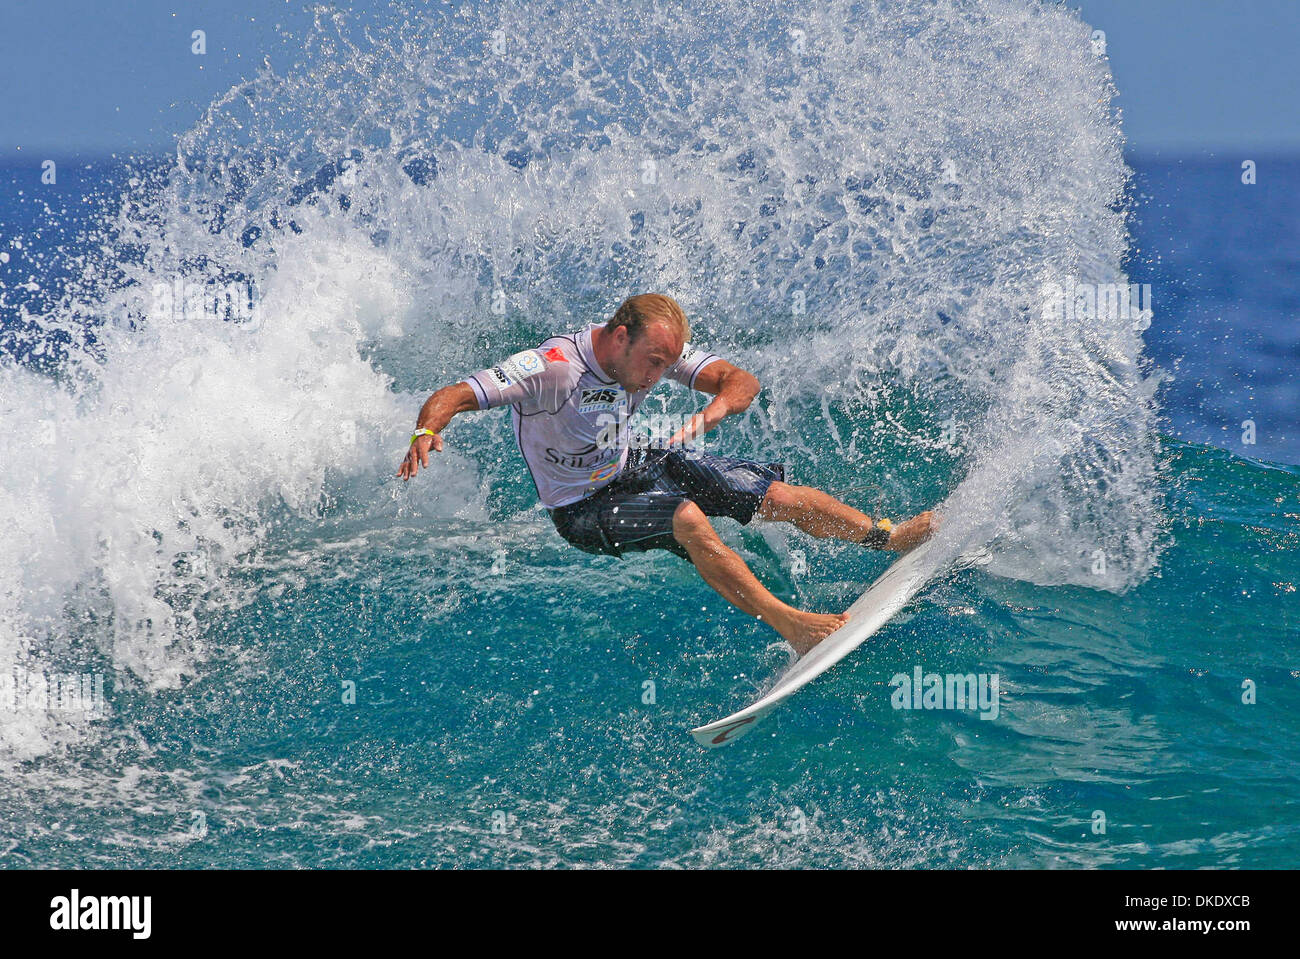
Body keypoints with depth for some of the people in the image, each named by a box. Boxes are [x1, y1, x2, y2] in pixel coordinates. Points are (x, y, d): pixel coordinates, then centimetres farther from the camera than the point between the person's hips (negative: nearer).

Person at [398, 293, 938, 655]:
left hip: (634, 464, 7)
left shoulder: (656, 348, -14)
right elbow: (450, 397, -35)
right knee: (688, 519, -34)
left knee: (780, 496, -4)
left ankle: (892, 537, 11)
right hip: (585, 509, -7)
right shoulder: (549, 368, -32)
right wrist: (427, 432, -58)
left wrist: (708, 415, -38)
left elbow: (741, 382, -15)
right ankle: (790, 626, -38)